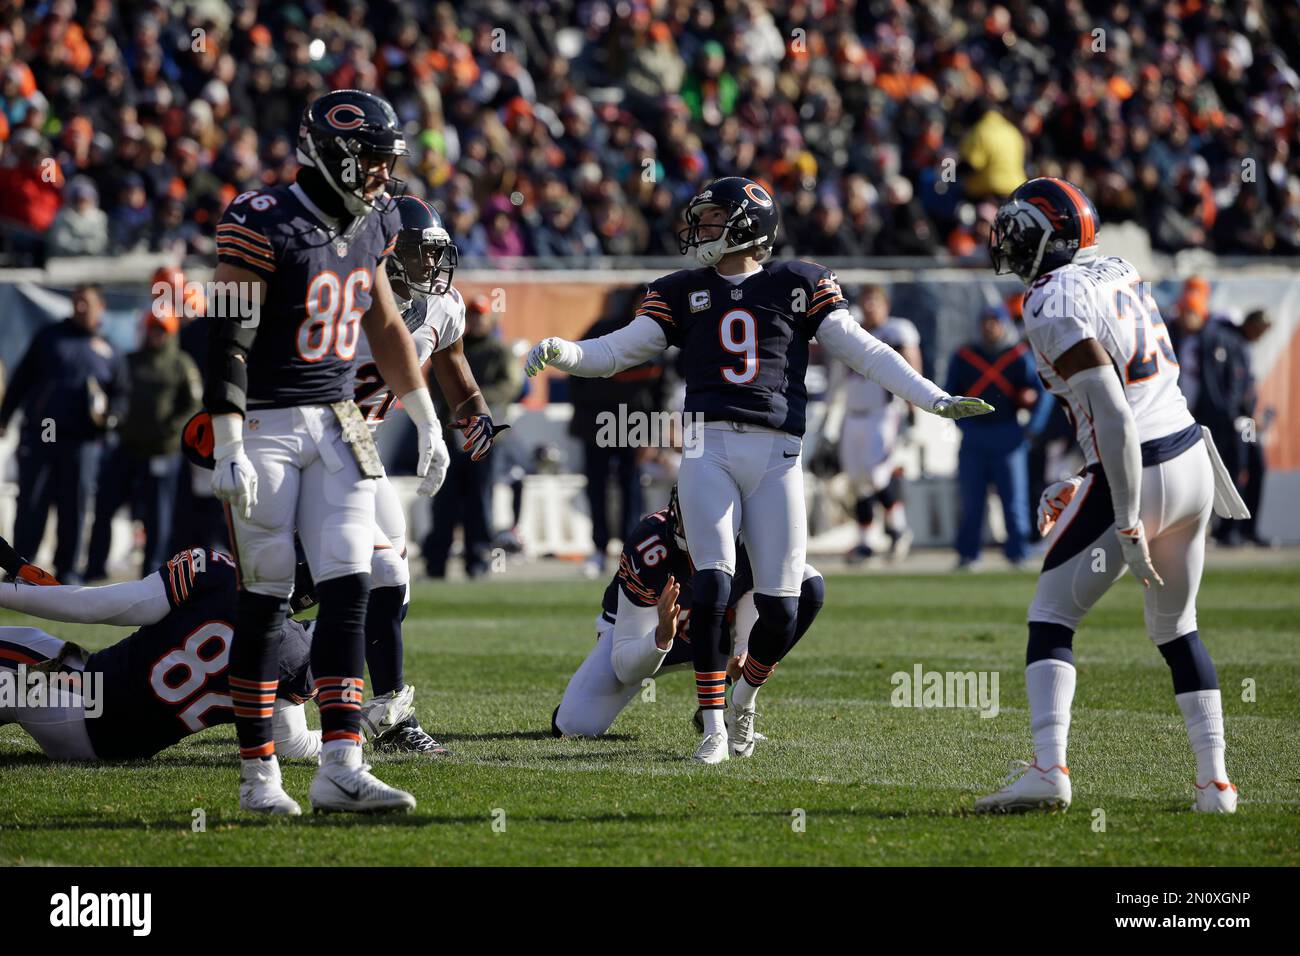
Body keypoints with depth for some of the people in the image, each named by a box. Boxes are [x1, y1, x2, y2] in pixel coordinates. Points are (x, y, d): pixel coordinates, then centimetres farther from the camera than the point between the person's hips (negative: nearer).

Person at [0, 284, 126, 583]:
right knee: (31, 504, -2)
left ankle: (66, 569, 8)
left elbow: (120, 394, 19)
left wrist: (110, 415, -2)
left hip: (82, 442, 0)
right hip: (38, 434, 0)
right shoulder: (49, 337, 13)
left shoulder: (108, 352, 13)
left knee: (75, 508, 0)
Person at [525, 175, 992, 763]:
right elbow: (619, 350, 10)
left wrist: (936, 400, 4)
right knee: (712, 583, -18)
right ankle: (713, 727, -8)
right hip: (710, 449, 0)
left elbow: (864, 352, 11)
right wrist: (562, 355, -10)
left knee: (780, 610, -4)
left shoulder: (798, 286, 11)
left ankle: (746, 692, 27)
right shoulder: (685, 293, 14)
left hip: (777, 456, 0)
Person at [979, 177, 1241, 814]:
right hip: (1192, 454, 8)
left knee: (1051, 619, 1)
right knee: (1177, 629, 20)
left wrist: (1128, 524, -19)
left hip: (1136, 473, -8)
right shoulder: (1119, 273, 13)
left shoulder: (1055, 304, -14)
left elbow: (1115, 418, -21)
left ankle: (1048, 769, -13)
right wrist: (1079, 485, 23)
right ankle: (1215, 781, 17)